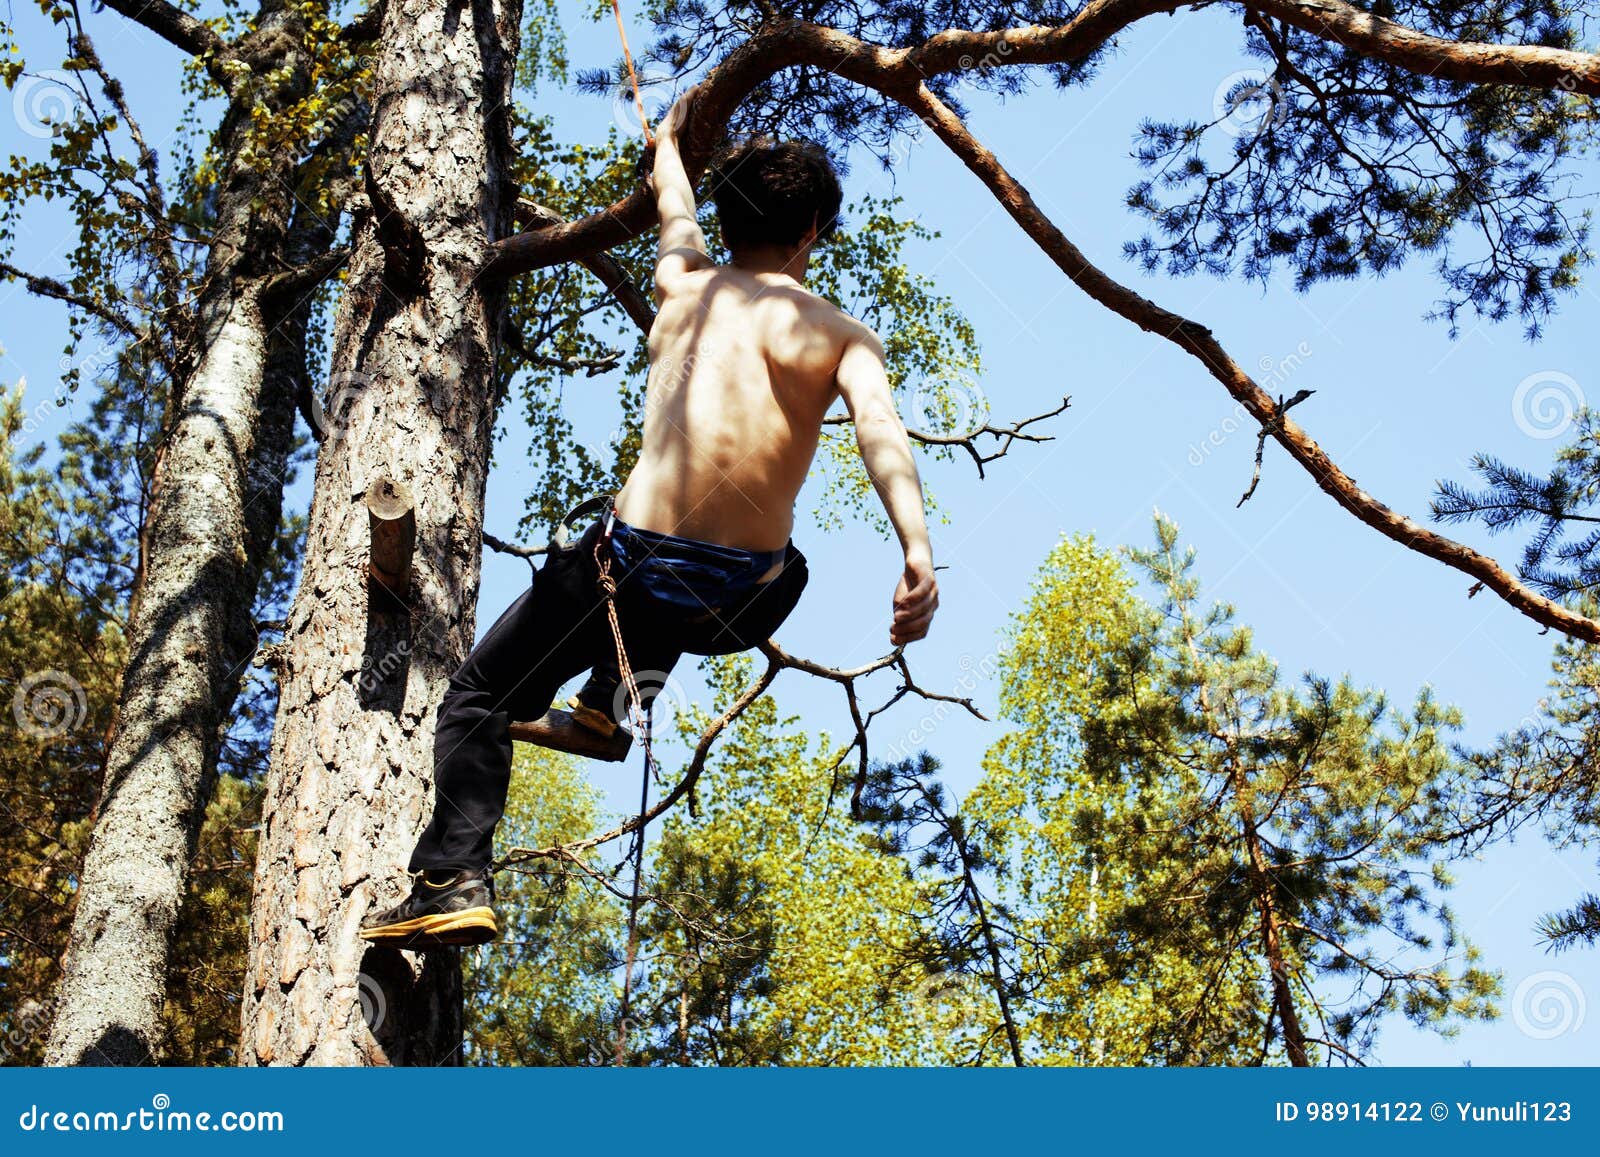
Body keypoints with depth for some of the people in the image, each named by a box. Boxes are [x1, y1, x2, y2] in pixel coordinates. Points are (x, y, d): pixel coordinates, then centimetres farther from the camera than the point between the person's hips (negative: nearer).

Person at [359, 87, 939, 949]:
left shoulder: (683, 288, 10)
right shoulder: (842, 335, 3)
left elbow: (677, 216, 33)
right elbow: (881, 432, -16)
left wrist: (668, 145, 54)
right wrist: (918, 553, -29)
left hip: (634, 569, -1)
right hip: (744, 606, 1)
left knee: (479, 700, 18)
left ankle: (454, 876, -1)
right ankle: (614, 695, 31)